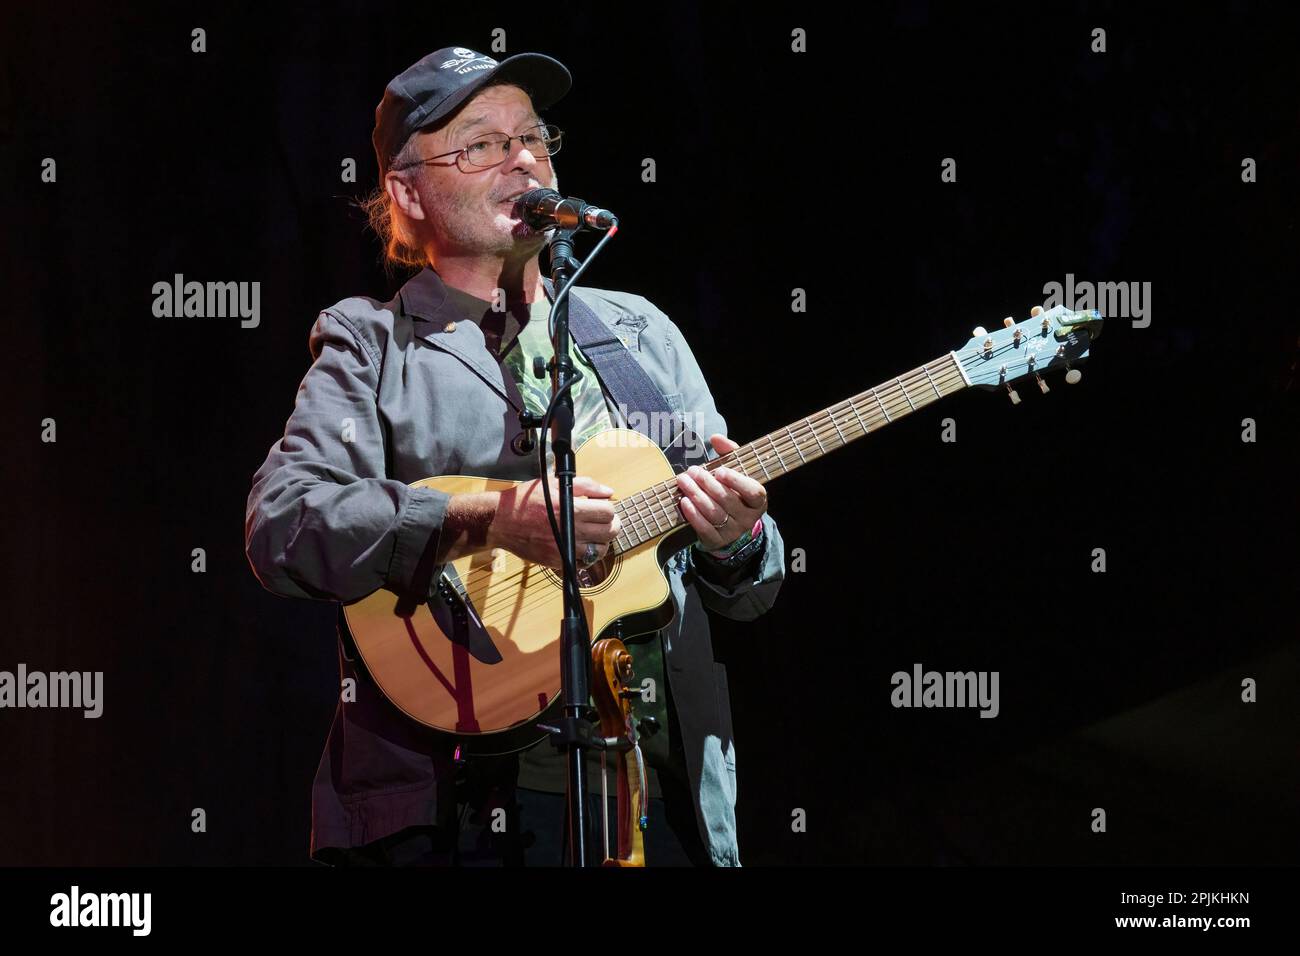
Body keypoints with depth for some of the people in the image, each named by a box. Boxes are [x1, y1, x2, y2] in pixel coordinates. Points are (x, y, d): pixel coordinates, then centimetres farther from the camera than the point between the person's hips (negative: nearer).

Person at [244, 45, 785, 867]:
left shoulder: (641, 334, 17)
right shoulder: (372, 348, 4)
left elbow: (752, 592, 17)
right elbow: (281, 526, -14)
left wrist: (735, 544, -7)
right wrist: (488, 521, -23)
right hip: (455, 812, -4)